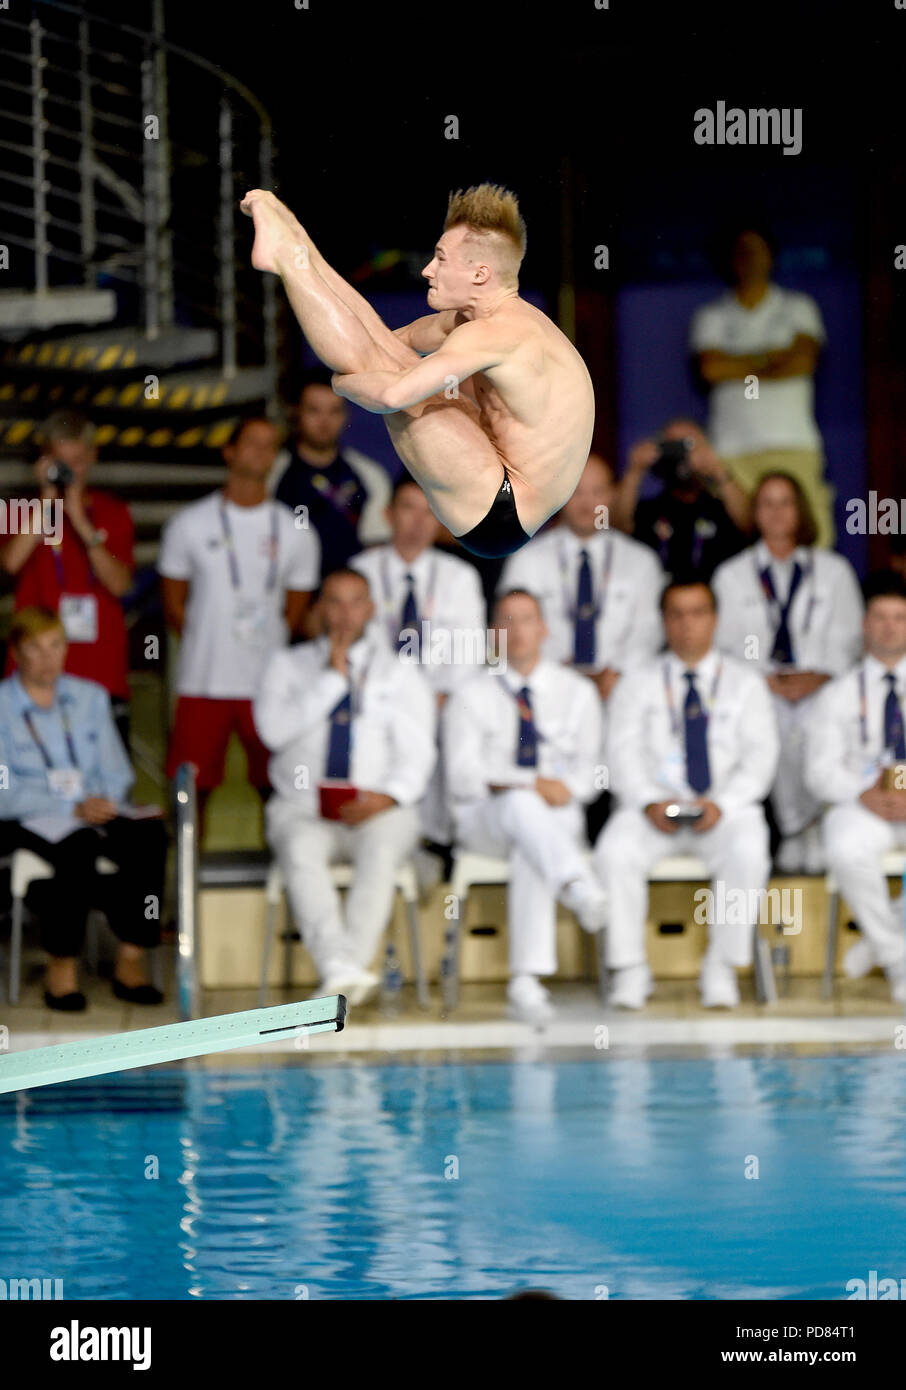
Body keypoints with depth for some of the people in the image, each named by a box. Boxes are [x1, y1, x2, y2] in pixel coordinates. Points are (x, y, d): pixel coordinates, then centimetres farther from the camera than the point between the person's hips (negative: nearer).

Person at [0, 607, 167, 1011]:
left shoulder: (90, 697, 17)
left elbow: (116, 772, 16)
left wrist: (103, 803, -8)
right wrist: (74, 809, -19)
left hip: (92, 814, 5)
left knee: (150, 835, -27)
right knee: (78, 846, -37)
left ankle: (131, 960, -24)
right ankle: (61, 966, -27)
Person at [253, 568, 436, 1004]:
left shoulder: (400, 675, 15)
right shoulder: (288, 665, 14)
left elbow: (417, 755, 6)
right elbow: (274, 730, -4)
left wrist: (388, 797, -14)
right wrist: (331, 678, -7)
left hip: (379, 809, 0)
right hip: (302, 809, 0)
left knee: (381, 850, -35)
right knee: (301, 851, -35)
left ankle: (341, 978, -41)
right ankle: (341, 967, -49)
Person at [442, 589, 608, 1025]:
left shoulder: (577, 692, 13)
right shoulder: (470, 697, 7)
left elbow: (587, 770, 9)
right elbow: (463, 775, -5)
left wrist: (566, 788, -15)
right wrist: (531, 784, -18)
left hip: (558, 820, 1)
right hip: (483, 820, -1)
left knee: (529, 852, -37)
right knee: (522, 805, -39)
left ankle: (527, 980, -46)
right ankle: (580, 890, -63)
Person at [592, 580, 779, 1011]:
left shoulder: (744, 682, 14)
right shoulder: (637, 685, 15)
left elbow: (760, 756, 4)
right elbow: (624, 755, 5)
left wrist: (722, 804, -13)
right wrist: (649, 803, -15)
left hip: (726, 809, -1)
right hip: (652, 808, 1)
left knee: (747, 853, -34)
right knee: (615, 853, -31)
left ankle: (721, 970, -23)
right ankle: (630, 971, -20)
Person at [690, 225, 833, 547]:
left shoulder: (799, 308, 13)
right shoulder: (711, 316, 14)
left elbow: (803, 362, -3)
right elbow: (710, 367, -3)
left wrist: (739, 371, 0)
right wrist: (769, 357, -1)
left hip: (793, 444, 0)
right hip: (733, 448, 0)